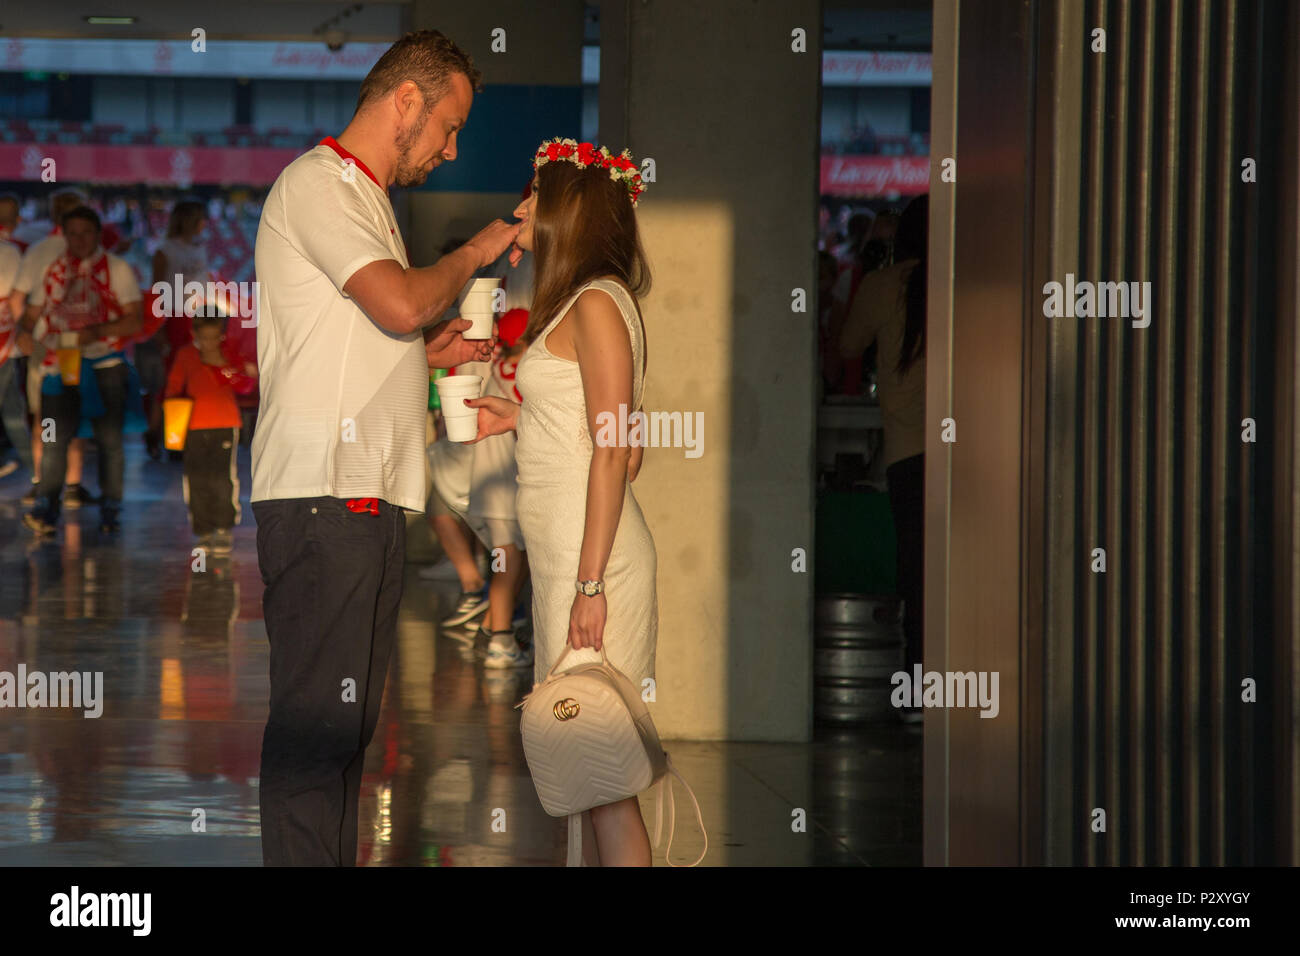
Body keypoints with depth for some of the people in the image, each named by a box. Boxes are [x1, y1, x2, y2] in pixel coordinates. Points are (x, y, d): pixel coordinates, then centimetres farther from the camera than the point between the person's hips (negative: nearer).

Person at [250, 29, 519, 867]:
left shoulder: (365, 197, 24)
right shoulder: (319, 183, -6)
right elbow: (402, 303, -18)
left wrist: (430, 354, 13)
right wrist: (474, 254, -1)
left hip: (370, 499, 10)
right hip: (319, 494, -10)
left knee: (351, 718, 9)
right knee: (315, 713, -10)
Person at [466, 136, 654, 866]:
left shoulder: (597, 305, -12)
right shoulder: (584, 304, 17)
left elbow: (616, 449, -17)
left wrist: (590, 584, -21)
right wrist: (517, 418, 18)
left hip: (593, 555, -10)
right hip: (563, 552, 10)